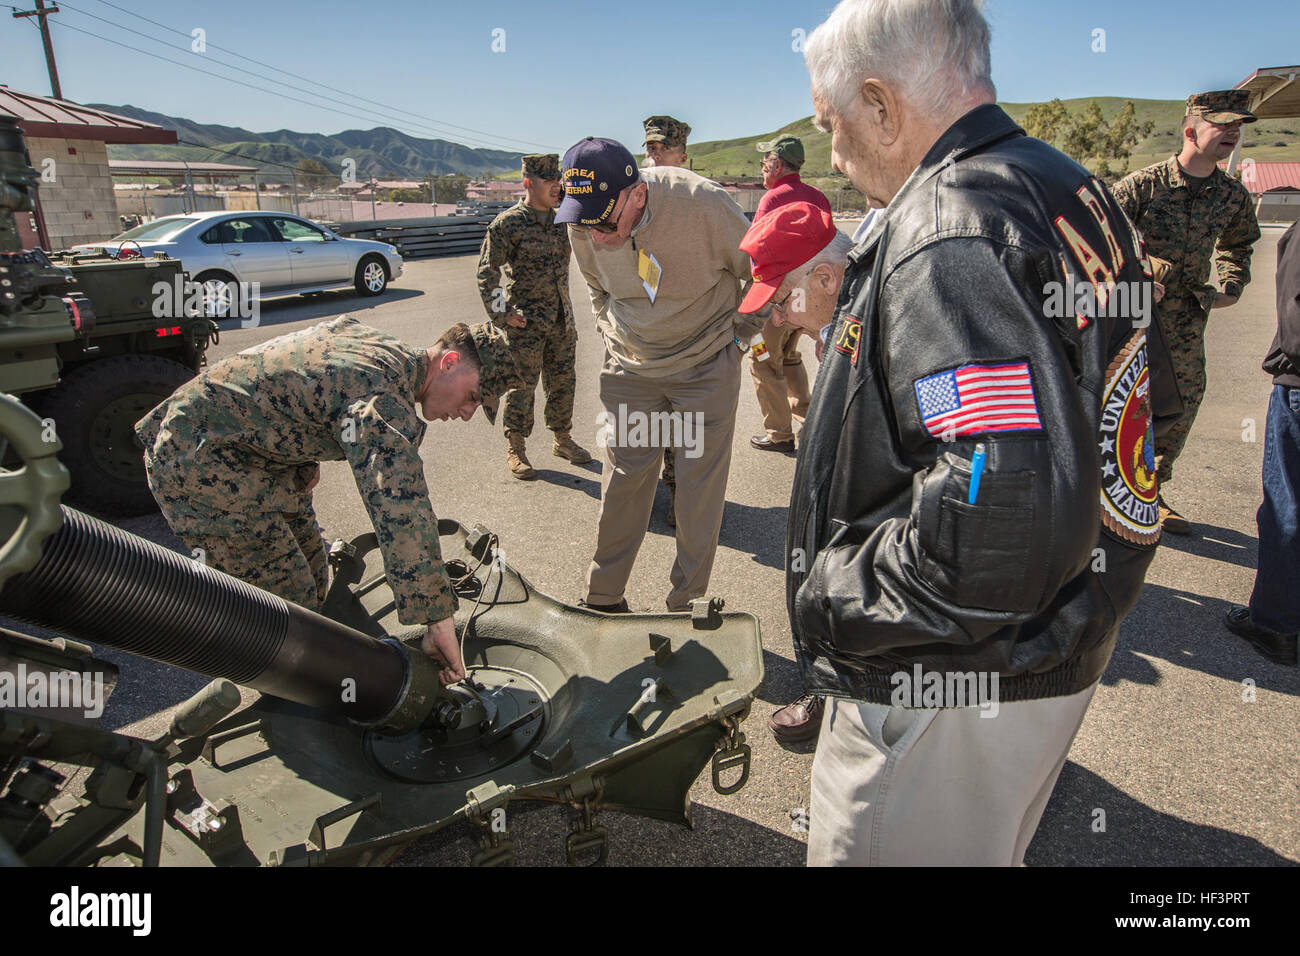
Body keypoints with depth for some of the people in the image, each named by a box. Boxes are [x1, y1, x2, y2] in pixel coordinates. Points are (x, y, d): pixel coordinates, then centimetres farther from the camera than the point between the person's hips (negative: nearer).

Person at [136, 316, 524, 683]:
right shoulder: (384, 399, -29)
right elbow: (402, 513, -39)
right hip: (197, 462, -10)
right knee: (287, 601, -8)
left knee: (311, 577, 15)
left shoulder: (369, 339, 2)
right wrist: (439, 621, -38)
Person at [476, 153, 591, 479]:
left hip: (562, 319, 6)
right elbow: (487, 272, -7)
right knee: (522, 385, 0)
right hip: (526, 322, -6)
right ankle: (515, 449, 14)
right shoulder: (508, 223, -8)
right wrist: (501, 314, -12)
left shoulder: (562, 220, 9)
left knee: (563, 381, 13)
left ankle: (563, 440, 28)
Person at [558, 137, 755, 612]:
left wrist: (736, 330, 1)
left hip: (706, 367, -2)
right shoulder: (584, 225, -11)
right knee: (621, 481, 4)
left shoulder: (704, 204, -24)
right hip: (629, 367, 3)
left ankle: (687, 605, 17)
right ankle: (602, 599, 21)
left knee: (700, 488, 1)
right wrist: (612, 336, 7)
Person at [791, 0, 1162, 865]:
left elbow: (1000, 506, -33)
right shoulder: (1070, 188, 10)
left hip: (952, 684, -10)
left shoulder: (950, 227, -23)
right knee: (983, 849, 29)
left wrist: (834, 595, -19)